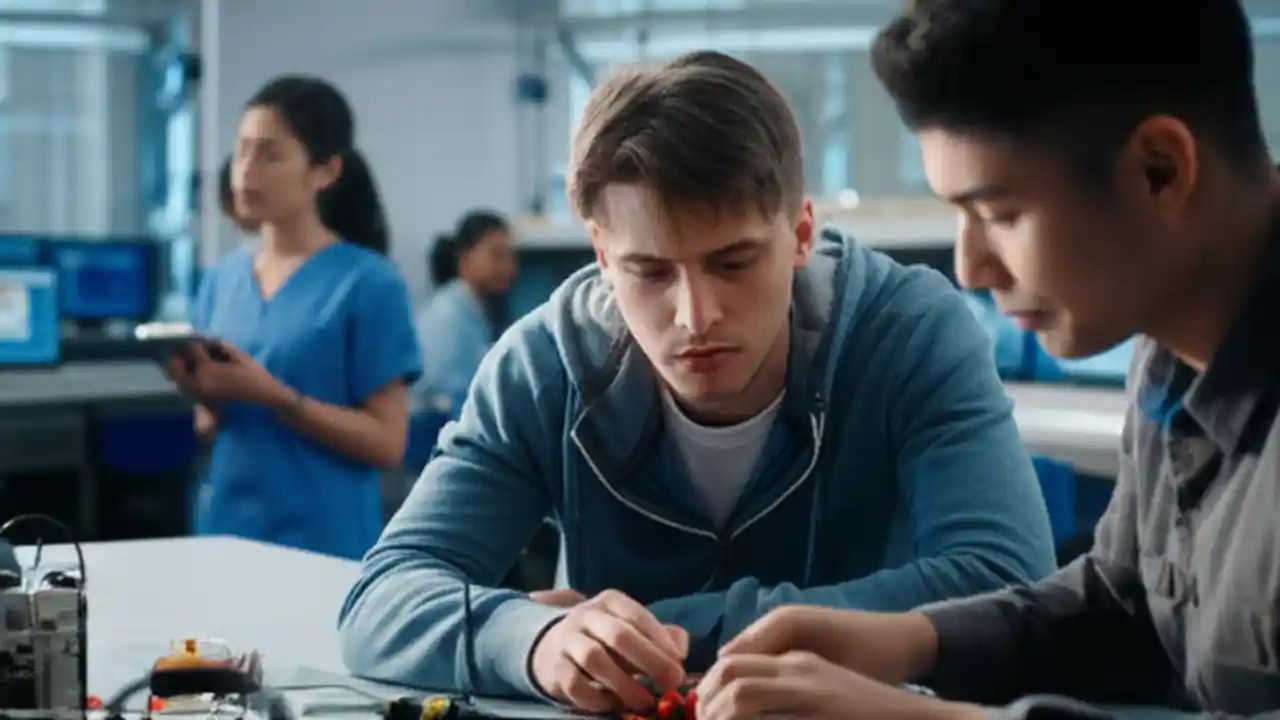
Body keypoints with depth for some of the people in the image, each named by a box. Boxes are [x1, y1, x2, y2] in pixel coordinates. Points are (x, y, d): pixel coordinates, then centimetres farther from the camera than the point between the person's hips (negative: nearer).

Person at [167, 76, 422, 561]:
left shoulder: (367, 284, -9)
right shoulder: (222, 279, 6)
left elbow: (386, 442, -11)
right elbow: (216, 429, 14)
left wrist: (271, 394, -20)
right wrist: (205, 396, -7)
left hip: (323, 546, -4)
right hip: (225, 532, 4)